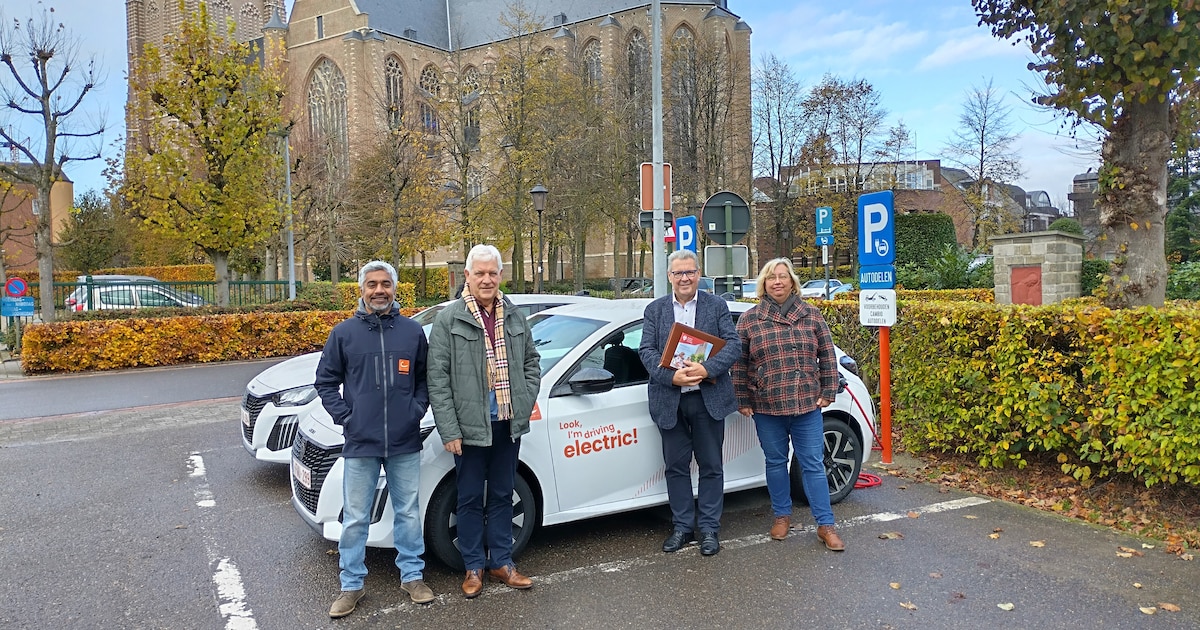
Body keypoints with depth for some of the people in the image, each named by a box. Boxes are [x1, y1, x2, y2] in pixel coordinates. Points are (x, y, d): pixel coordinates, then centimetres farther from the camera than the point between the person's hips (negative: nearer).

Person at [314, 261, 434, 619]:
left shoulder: (413, 331, 4)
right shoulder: (344, 333, 1)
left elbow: (425, 377, 12)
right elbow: (326, 381, 7)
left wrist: (418, 409, 0)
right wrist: (344, 416, -3)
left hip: (405, 443, 1)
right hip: (360, 442, -1)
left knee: (408, 512, 11)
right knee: (355, 518, 8)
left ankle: (412, 576, 26)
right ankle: (352, 585, 22)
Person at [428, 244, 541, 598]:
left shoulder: (514, 317, 6)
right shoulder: (449, 320, -7)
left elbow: (531, 362, 16)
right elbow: (437, 379, -9)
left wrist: (526, 402, 2)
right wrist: (449, 431, -13)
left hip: (508, 424, 4)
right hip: (470, 426, -4)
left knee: (502, 497, 15)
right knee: (471, 499, 9)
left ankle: (501, 563, 28)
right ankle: (474, 567, 24)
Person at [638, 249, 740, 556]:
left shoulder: (717, 306, 3)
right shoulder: (654, 309, 6)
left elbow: (733, 344, -5)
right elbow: (646, 350, -2)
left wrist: (707, 369, -22)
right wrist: (671, 376, -18)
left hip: (708, 398, -1)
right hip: (670, 400, 1)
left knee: (711, 466, 7)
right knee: (676, 466, 10)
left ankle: (709, 528, 20)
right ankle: (683, 526, 23)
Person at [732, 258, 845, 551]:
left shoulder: (811, 315, 4)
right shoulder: (749, 319, 2)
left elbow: (828, 356, 8)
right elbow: (740, 363, 5)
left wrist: (828, 391, 3)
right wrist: (742, 400, 3)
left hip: (807, 405, 0)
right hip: (767, 407, 0)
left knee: (813, 464, 4)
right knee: (776, 463, 12)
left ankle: (825, 524, 12)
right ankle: (782, 516, 29)